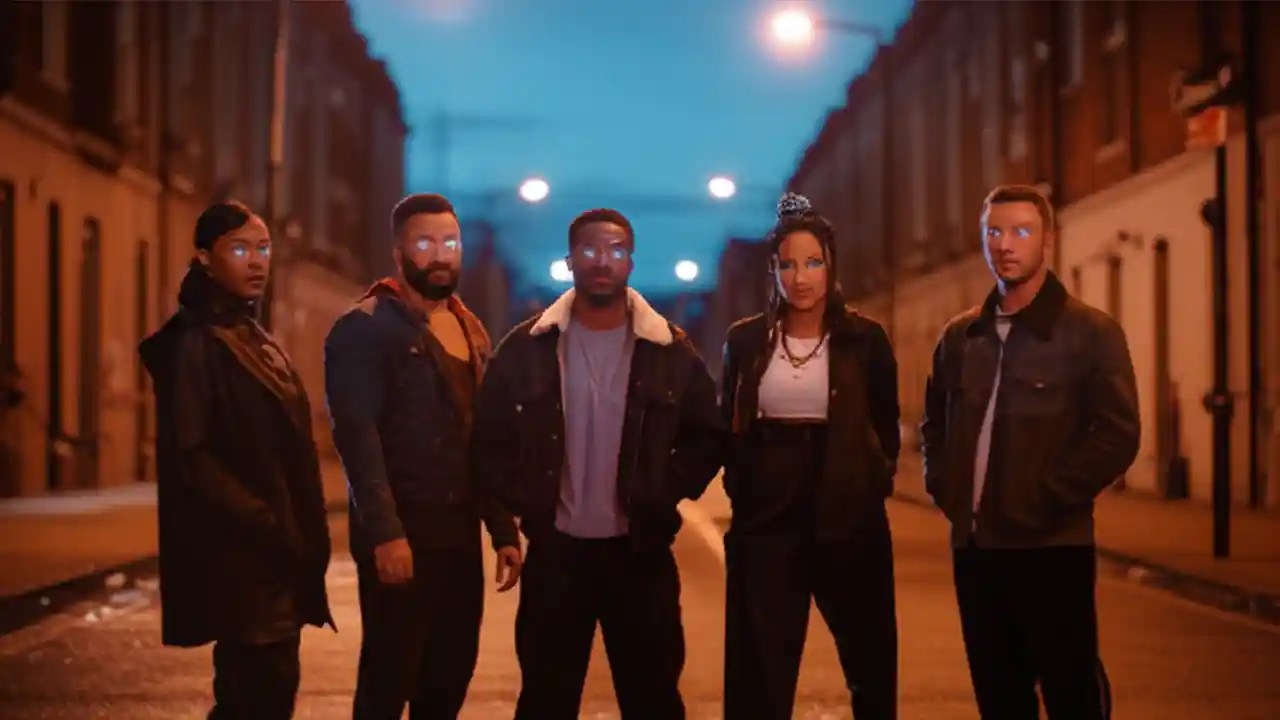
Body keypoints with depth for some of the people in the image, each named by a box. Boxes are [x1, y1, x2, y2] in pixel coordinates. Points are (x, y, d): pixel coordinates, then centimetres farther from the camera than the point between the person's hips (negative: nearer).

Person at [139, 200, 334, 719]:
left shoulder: (257, 342, 17)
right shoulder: (193, 344, -9)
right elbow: (190, 457, -17)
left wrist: (303, 538, 10)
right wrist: (264, 523, -21)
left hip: (277, 555, 9)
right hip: (240, 558, -9)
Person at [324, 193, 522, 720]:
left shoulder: (471, 332, 16)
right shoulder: (364, 328, -7)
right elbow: (357, 436, -16)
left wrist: (503, 531, 12)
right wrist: (384, 532, -24)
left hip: (460, 534, 7)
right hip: (399, 536, -7)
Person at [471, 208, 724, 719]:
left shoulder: (671, 350, 0)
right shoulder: (526, 347, -1)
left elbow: (707, 437, 6)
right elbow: (491, 437, 4)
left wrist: (662, 498, -3)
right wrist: (524, 502, -4)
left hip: (640, 550, 0)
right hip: (555, 549, 0)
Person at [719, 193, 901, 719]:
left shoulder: (865, 338, -1)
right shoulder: (745, 340, 2)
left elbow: (886, 425, 9)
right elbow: (727, 428, 11)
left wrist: (877, 480, 1)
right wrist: (741, 488, 3)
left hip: (850, 522, 0)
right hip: (766, 523, 1)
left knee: (871, 662, 12)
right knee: (760, 674, 1)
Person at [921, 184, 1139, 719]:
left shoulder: (1091, 333, -5)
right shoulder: (960, 337, 12)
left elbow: (1117, 435, -13)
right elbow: (934, 424, 26)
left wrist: (1046, 500, -15)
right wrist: (943, 488, 10)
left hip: (1052, 548, -5)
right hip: (974, 546, 6)